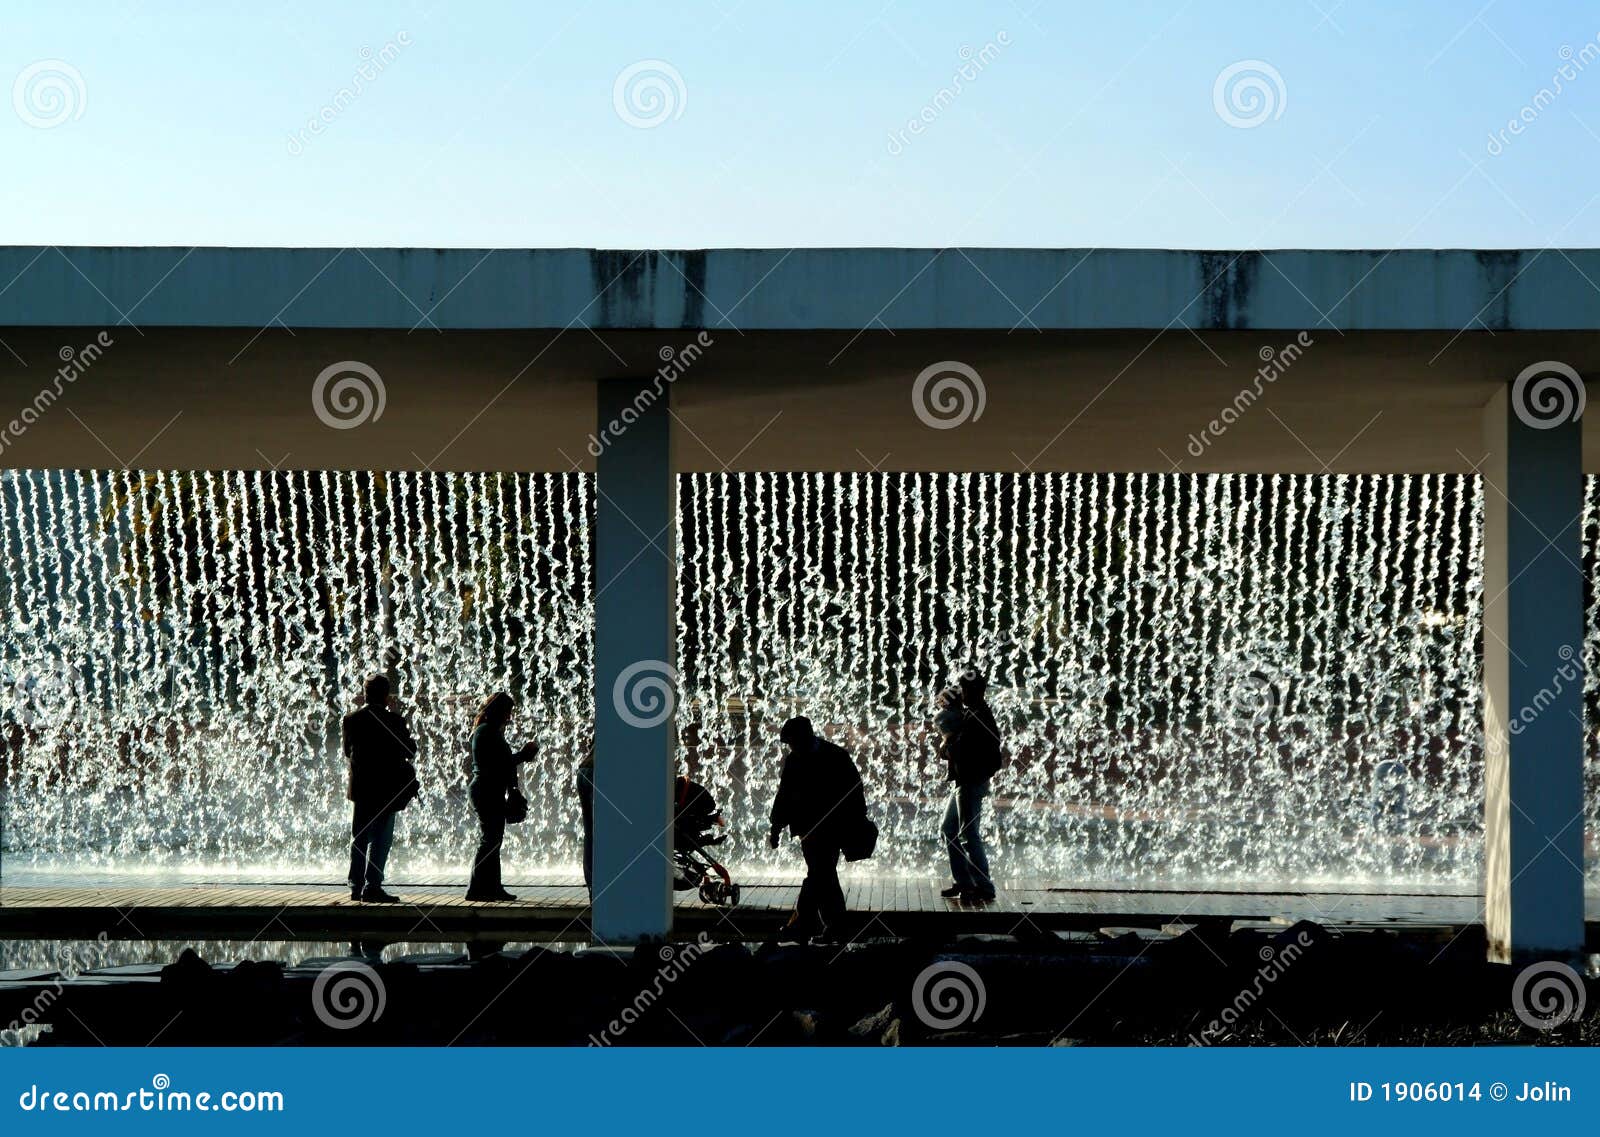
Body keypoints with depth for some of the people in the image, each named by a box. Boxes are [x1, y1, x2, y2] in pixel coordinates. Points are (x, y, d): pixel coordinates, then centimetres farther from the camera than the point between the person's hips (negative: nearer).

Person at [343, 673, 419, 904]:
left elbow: (347, 752, 11)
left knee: (360, 838, 13)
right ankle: (373, 887, -5)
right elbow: (410, 751, -6)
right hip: (385, 788, -5)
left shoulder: (350, 720, 1)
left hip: (359, 788, 5)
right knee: (381, 839, 0)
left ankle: (356, 887, 15)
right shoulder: (392, 721, -13)